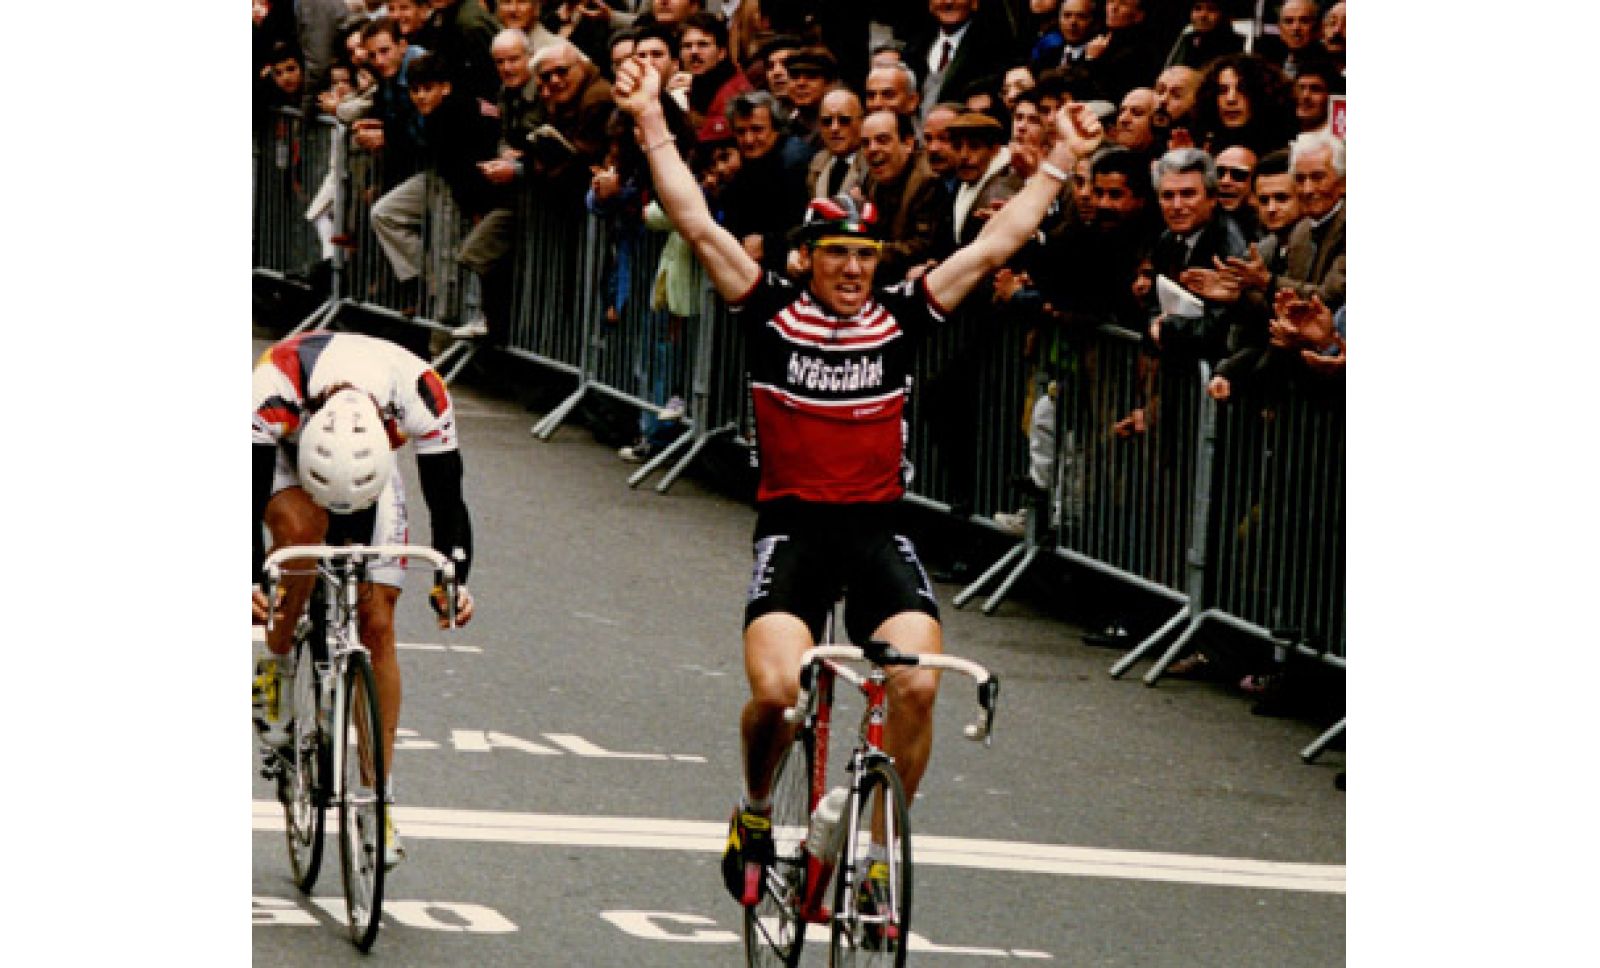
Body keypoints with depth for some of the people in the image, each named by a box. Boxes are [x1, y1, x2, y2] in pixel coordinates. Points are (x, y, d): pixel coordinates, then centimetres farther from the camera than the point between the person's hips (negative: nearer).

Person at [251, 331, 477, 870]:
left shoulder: (419, 394, -36)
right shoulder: (277, 385, -41)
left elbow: (445, 496, -27)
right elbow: (247, 488, -39)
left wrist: (454, 579, -40)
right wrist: (249, 579, -50)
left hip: (373, 466, 2)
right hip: (281, 458, -2)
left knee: (378, 625, -8)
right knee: (302, 526, -38)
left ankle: (379, 799, -2)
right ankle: (276, 667, -16)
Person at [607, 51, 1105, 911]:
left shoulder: (900, 318, 7)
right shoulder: (772, 314, 2)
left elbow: (997, 244, 9)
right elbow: (698, 224, -3)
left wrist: (1059, 162, 10)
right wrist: (653, 125, -6)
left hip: (879, 531, 2)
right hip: (792, 525, -2)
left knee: (918, 683, -19)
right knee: (777, 690, -22)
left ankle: (884, 839, 1)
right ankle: (755, 811, 9)